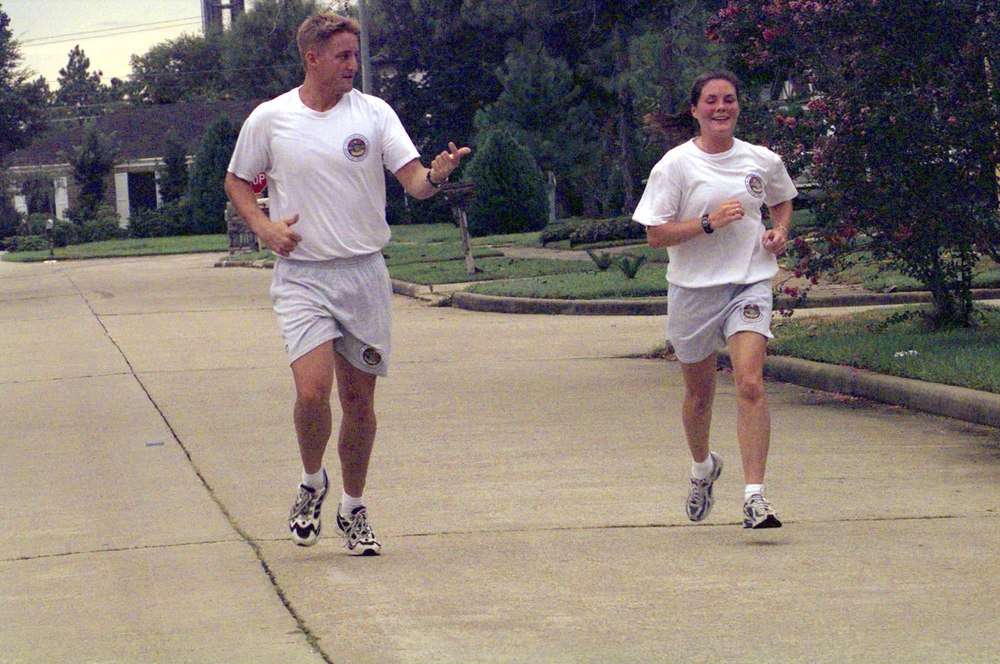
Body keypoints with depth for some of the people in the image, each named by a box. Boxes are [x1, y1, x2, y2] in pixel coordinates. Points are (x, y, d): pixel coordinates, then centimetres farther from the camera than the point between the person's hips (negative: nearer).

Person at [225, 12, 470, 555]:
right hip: (302, 277, -2)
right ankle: (311, 483, 10)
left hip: (365, 274, 2)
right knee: (312, 392, -19)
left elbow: (413, 182, -6)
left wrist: (435, 175, -29)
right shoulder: (269, 119, 0)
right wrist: (263, 226, -5)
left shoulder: (374, 113, 1)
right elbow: (237, 181, 13)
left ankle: (353, 510, 24)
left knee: (359, 401, 6)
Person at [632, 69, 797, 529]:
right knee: (699, 393, 14)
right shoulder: (675, 165, -5)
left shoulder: (763, 161, 4)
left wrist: (780, 230, 5)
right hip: (693, 289, 0)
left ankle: (754, 496, -21)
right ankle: (702, 466, 45)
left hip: (749, 283, 0)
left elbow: (783, 200, 26)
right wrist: (710, 221, -20)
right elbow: (655, 234, -9)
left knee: (749, 384, -19)